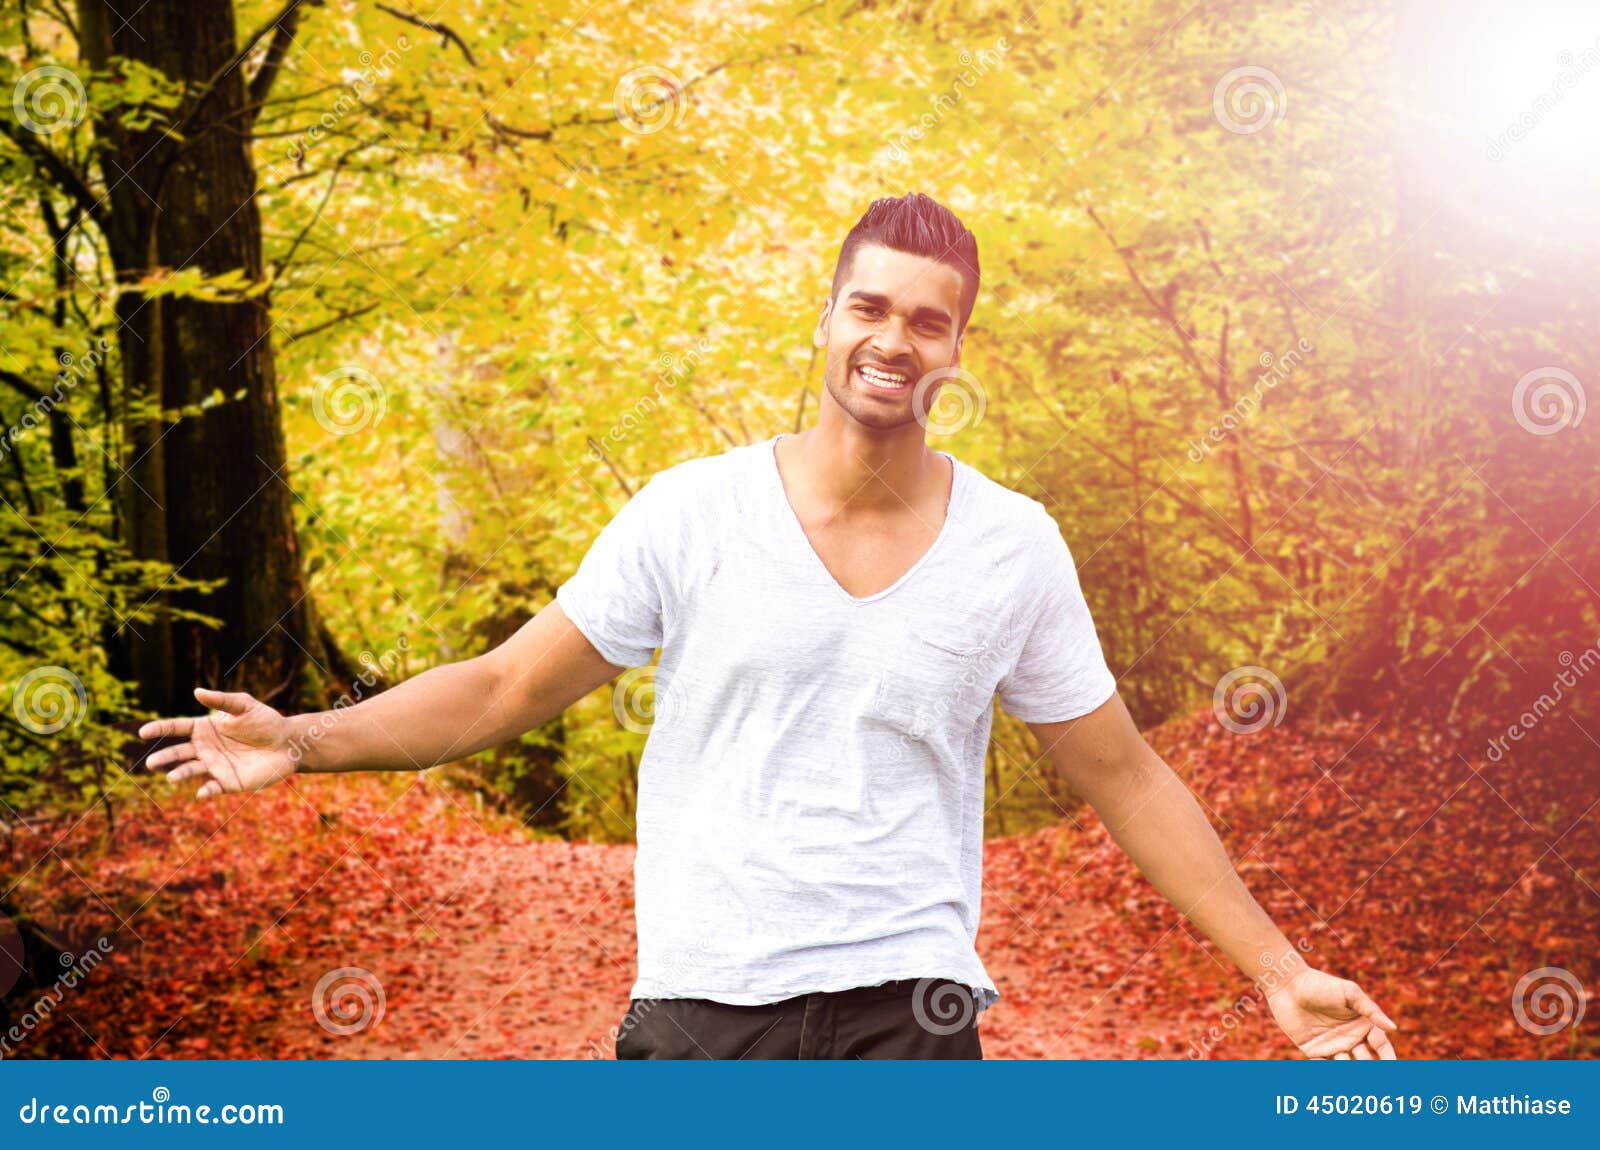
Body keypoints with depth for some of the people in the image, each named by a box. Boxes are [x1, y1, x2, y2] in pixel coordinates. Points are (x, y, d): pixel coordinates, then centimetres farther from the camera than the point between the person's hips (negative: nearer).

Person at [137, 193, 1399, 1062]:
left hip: (907, 1007, 0)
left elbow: (1125, 777, 9)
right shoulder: (691, 514, -1)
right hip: (700, 1004, 0)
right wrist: (308, 740, -10)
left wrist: (1279, 969, 7)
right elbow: (505, 688, 3)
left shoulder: (1015, 547, 2)